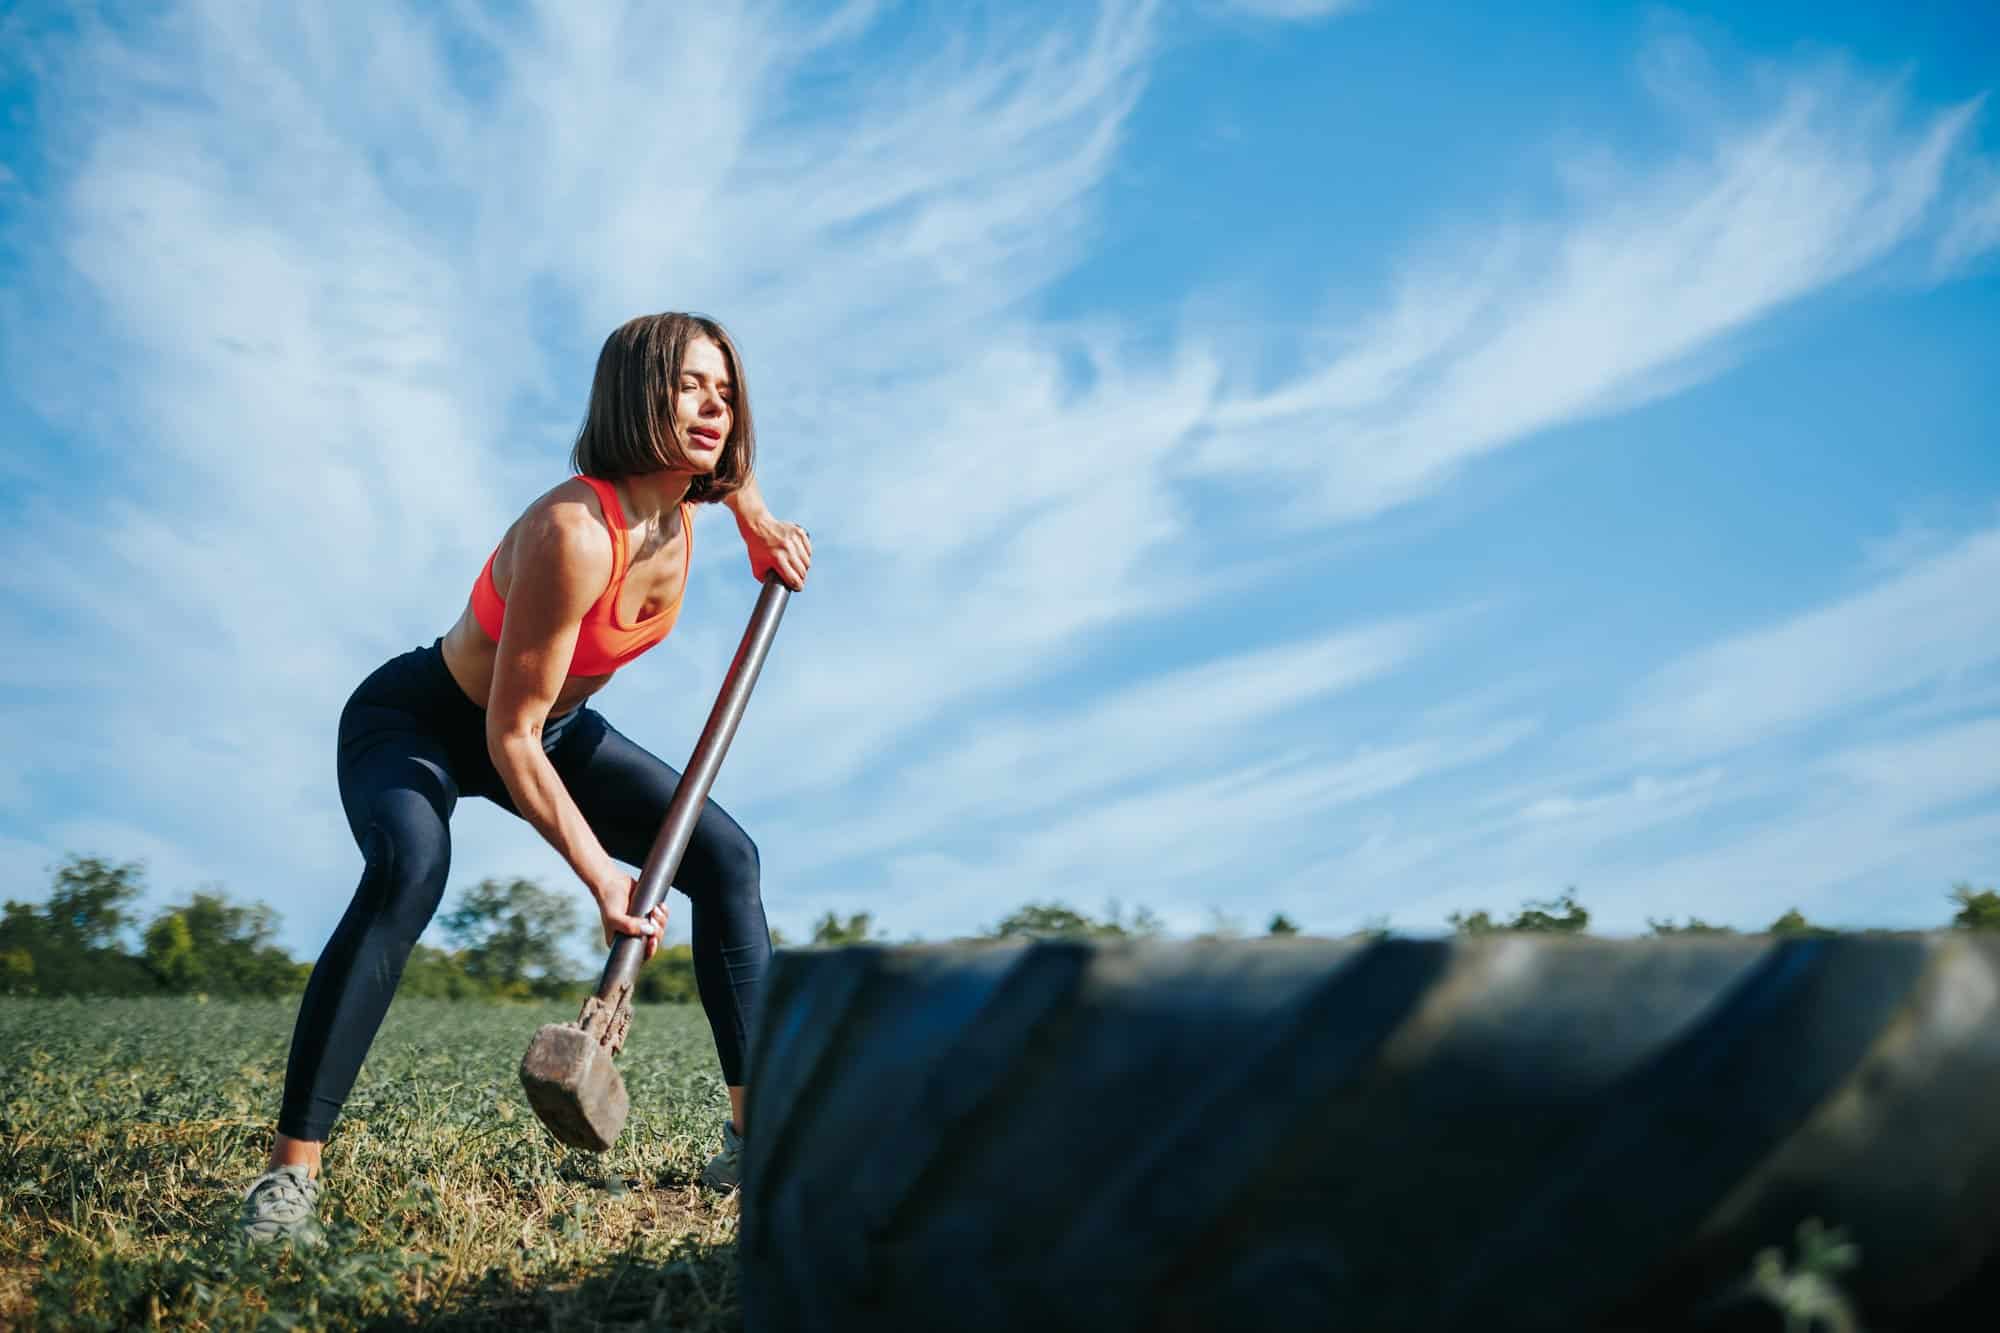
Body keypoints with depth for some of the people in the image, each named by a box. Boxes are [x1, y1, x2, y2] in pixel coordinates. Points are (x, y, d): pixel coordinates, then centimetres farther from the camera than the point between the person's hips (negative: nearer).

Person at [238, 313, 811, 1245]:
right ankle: (288, 1175, -32)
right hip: (416, 722, -7)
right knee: (410, 868, -38)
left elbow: (724, 460, 15)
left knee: (726, 855, -3)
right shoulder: (573, 533, -36)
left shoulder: (681, 502, -14)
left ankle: (755, 1139, 4)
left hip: (555, 725, 8)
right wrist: (601, 876, -34)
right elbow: (511, 737, -32)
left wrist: (758, 524, 2)